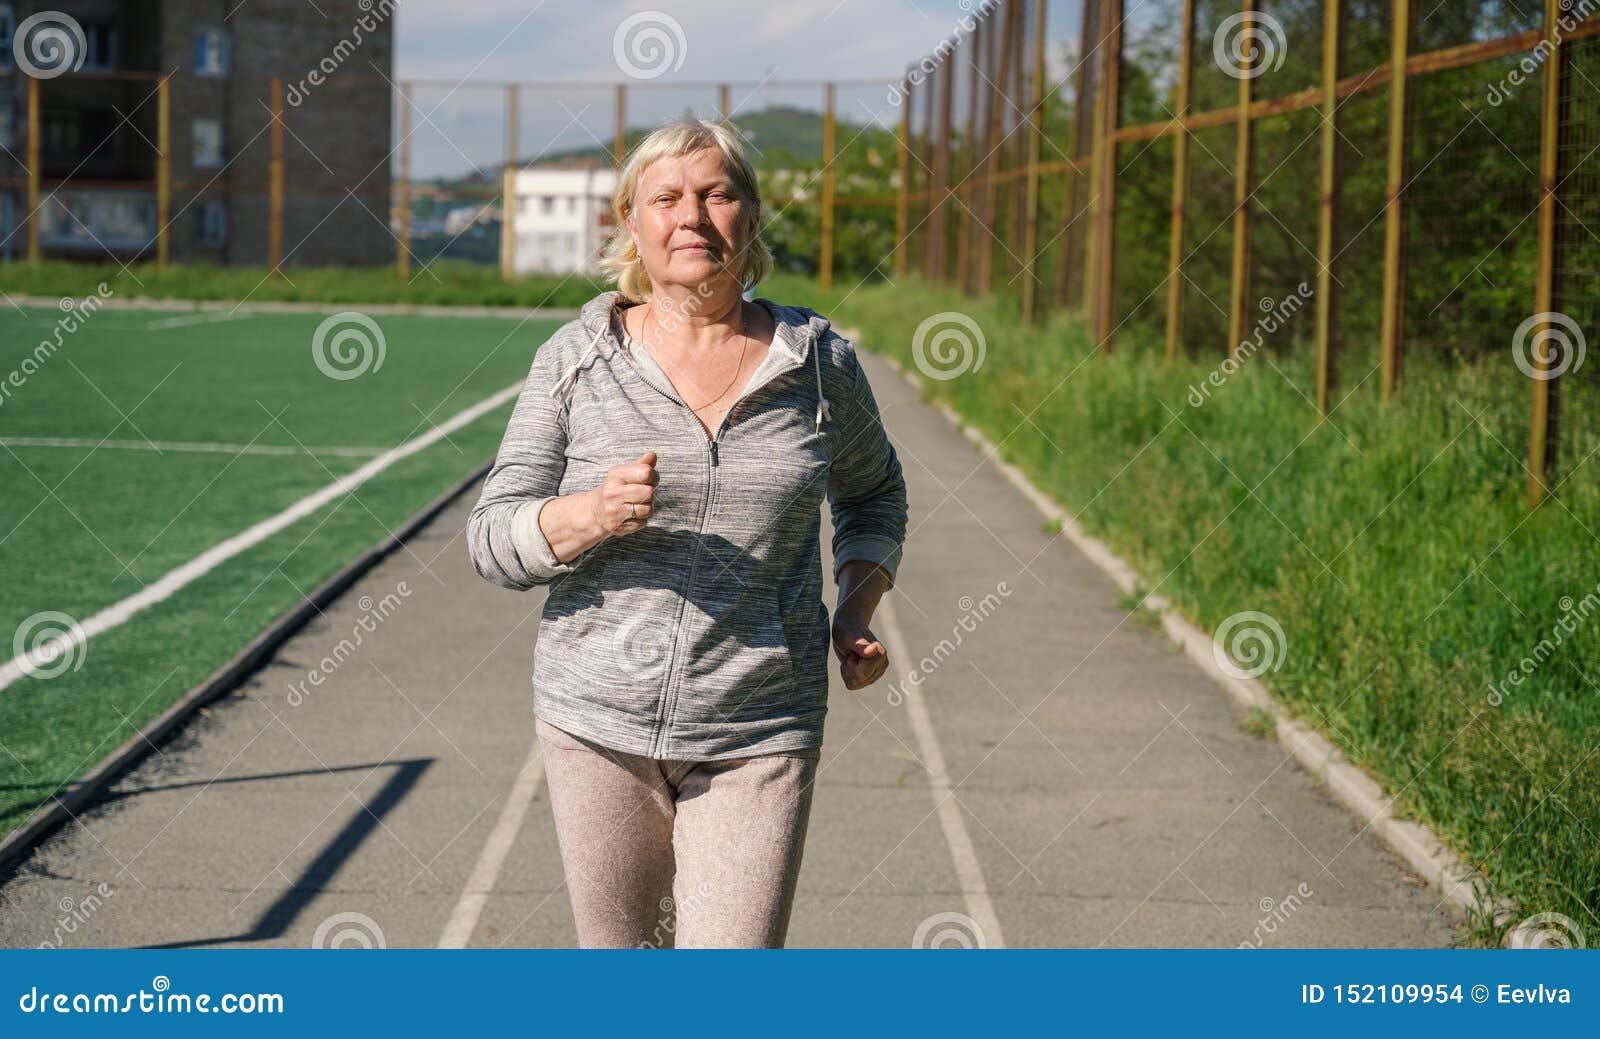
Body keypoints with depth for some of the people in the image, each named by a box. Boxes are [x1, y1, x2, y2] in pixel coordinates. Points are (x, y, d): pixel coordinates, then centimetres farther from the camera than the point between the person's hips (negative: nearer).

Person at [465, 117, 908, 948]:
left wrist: (857, 614, 4)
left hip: (755, 737, 0)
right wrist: (591, 514, -23)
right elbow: (495, 539, -4)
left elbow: (872, 491, 20)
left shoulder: (818, 361, 1)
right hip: (599, 720, 1)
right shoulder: (576, 359, -2)